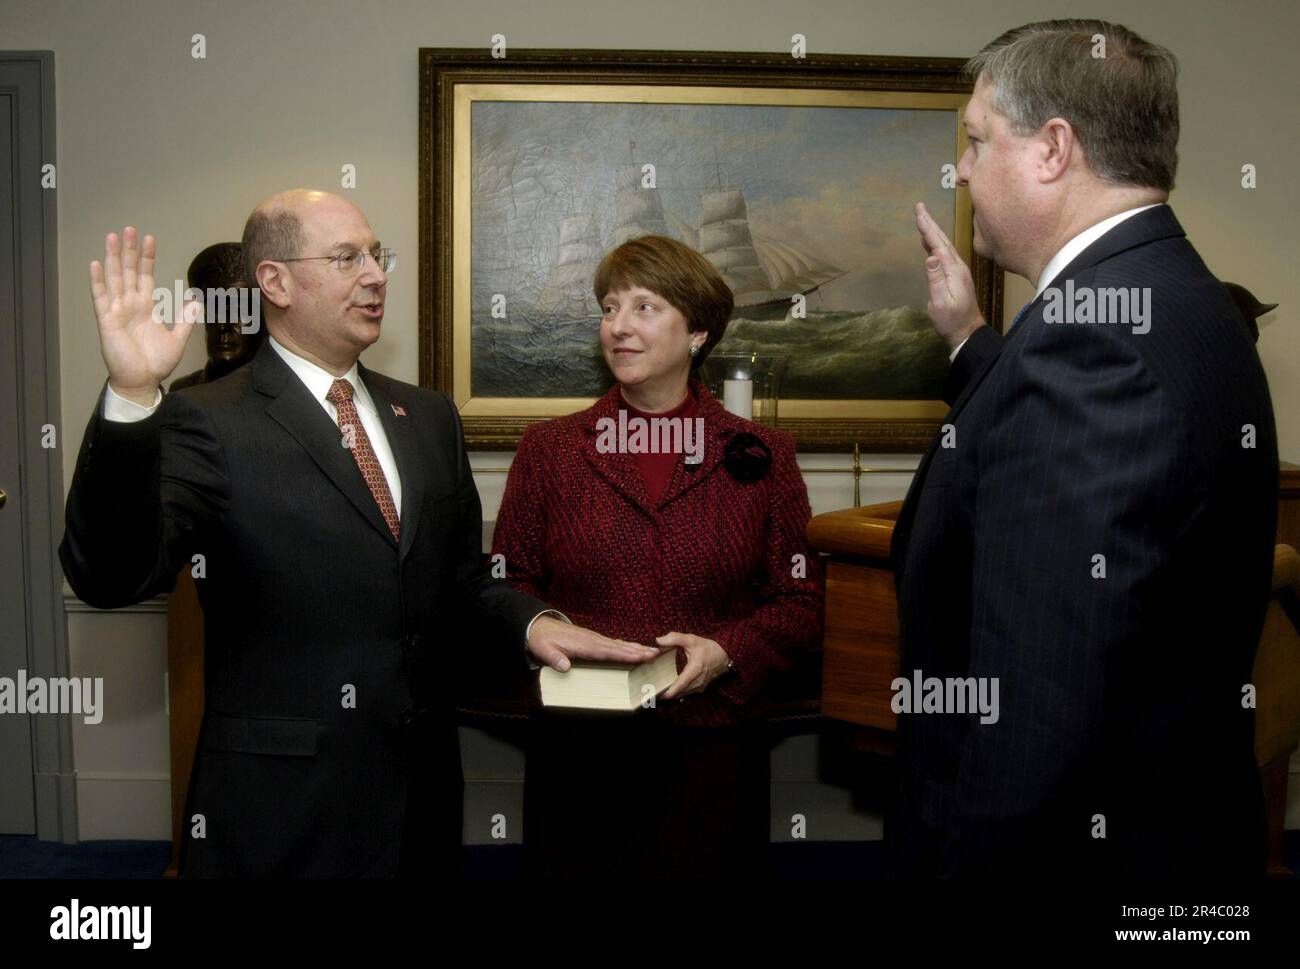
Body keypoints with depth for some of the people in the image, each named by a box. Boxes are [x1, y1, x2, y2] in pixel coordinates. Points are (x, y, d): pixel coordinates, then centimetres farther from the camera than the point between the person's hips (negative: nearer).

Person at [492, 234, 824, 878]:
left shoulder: (759, 456, 4)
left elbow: (800, 601, 3)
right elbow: (509, 581, 9)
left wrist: (726, 652, -13)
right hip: (576, 752, 1)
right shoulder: (548, 449, 6)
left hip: (708, 752, 0)